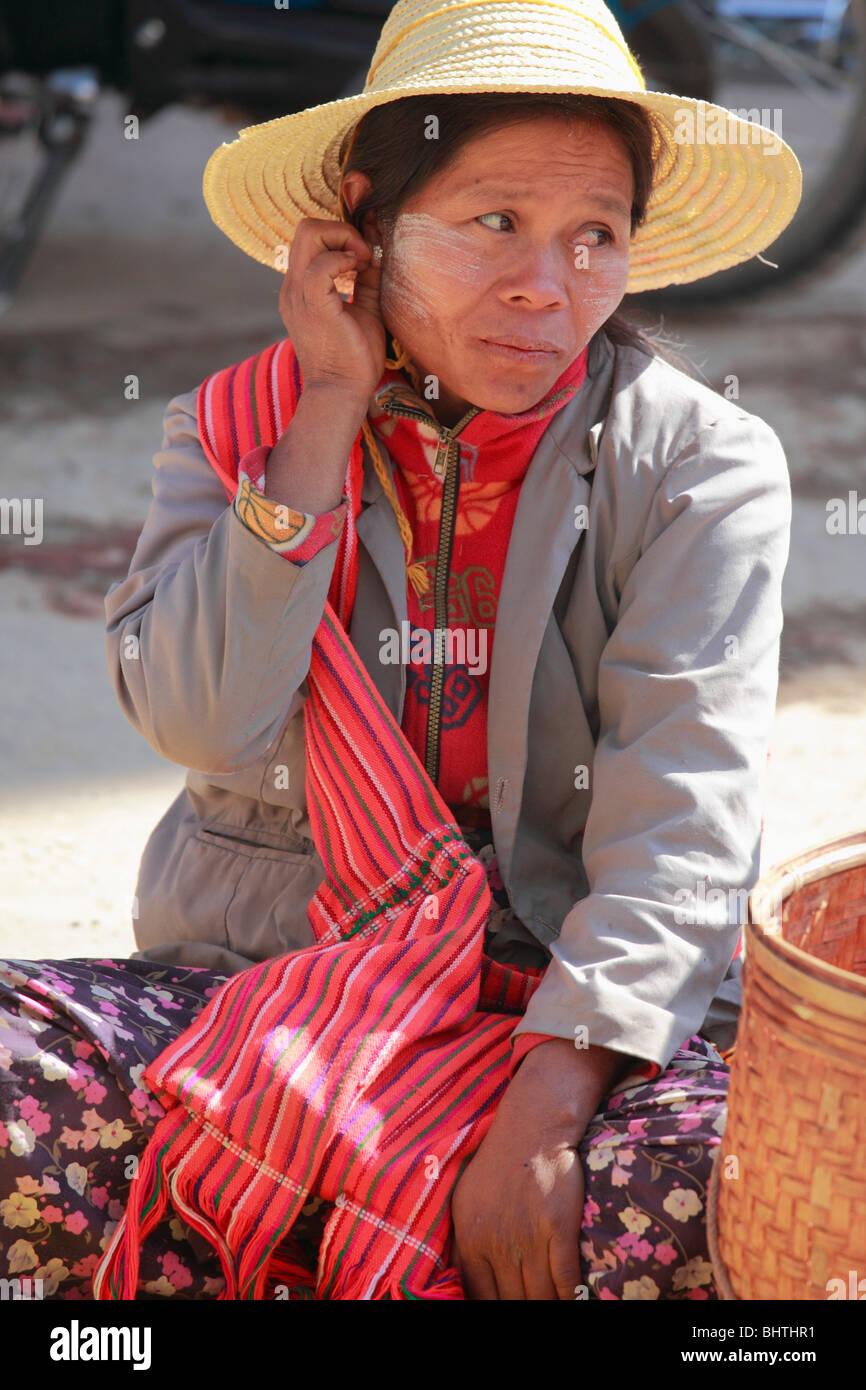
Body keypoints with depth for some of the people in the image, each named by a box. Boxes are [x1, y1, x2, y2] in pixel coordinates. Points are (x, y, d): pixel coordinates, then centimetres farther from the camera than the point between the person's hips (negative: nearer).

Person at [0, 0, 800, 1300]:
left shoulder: (700, 461, -2)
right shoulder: (236, 424, 5)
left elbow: (681, 812, -12)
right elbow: (200, 724, -11)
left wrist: (545, 1103, -25)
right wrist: (330, 412, -11)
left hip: (585, 1018, -1)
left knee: (724, 1171, -33)